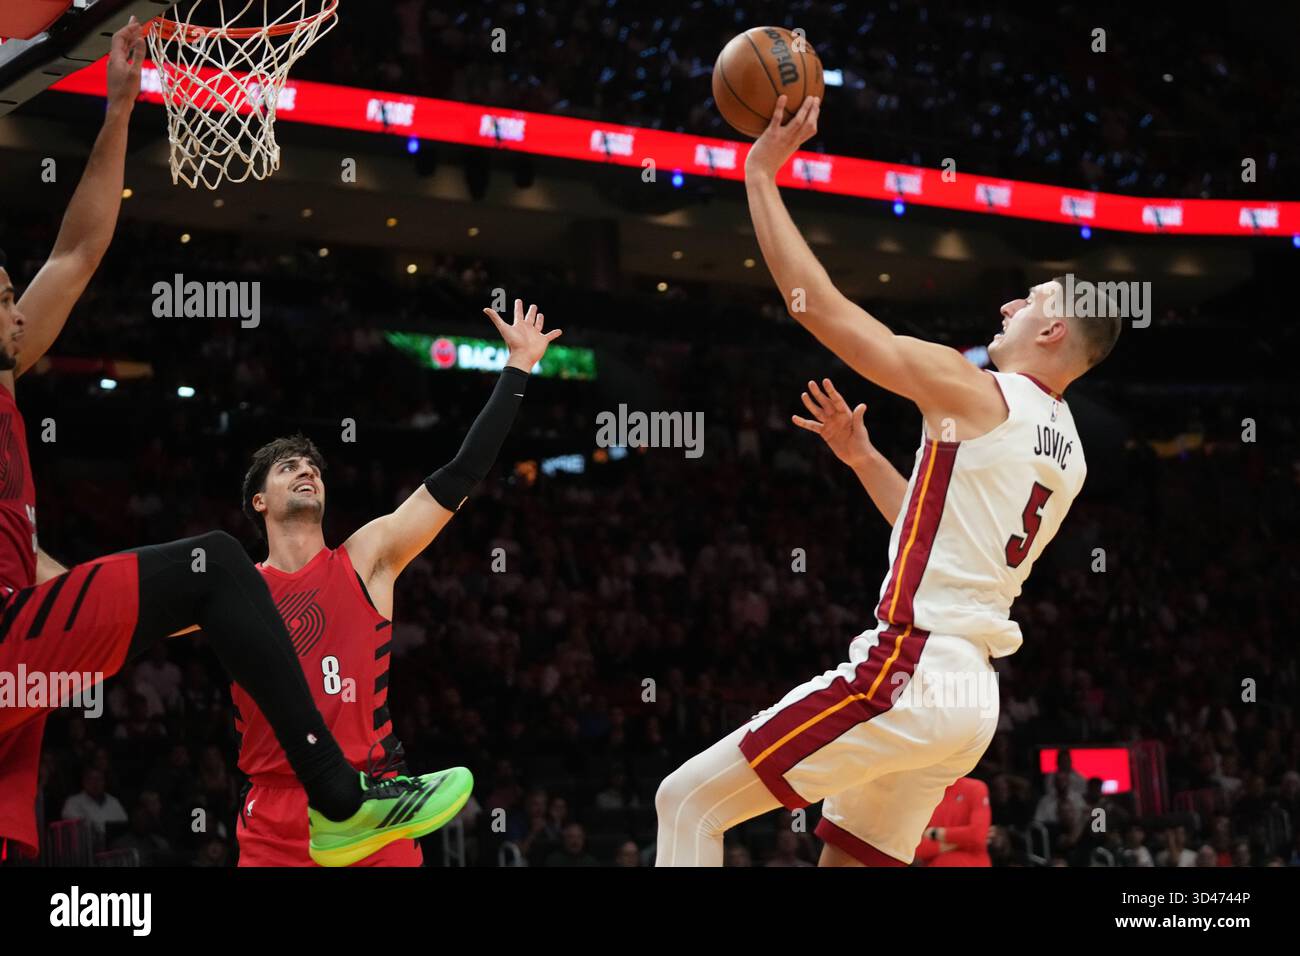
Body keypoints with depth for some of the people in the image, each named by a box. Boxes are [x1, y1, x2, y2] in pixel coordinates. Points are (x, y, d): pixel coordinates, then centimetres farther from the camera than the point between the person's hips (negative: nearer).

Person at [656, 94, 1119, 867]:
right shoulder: (1065, 452, 17)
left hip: (908, 675, -9)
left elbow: (819, 306, -10)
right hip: (970, 692, 9)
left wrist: (762, 176, -3)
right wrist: (862, 458, 30)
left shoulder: (978, 393, -9)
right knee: (851, 860, 21)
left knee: (689, 802, -5)